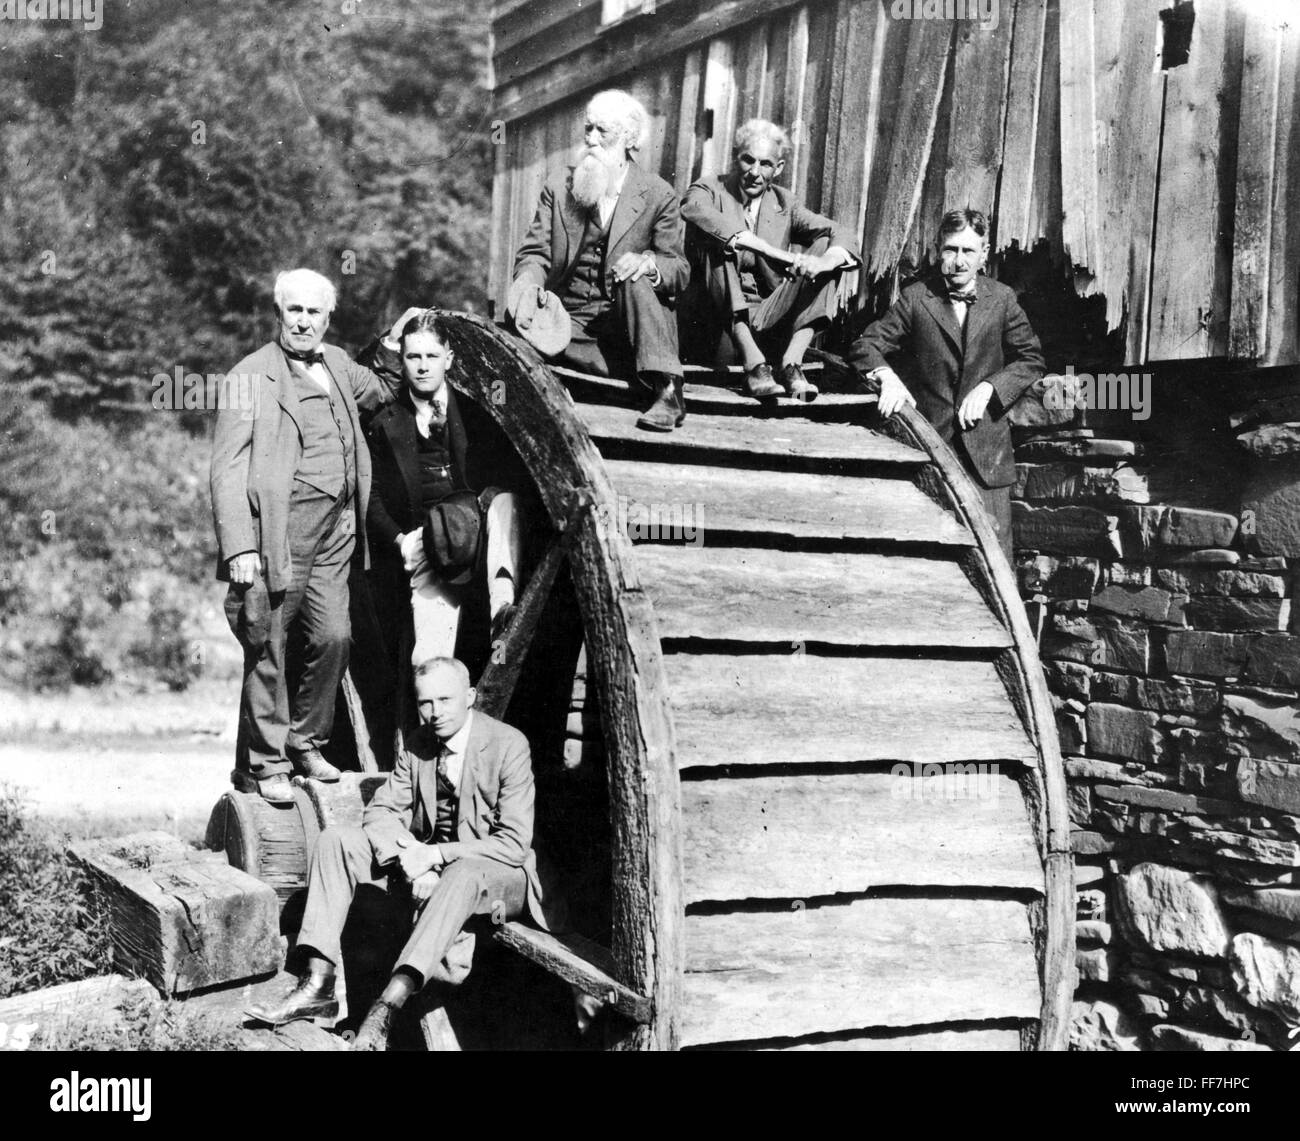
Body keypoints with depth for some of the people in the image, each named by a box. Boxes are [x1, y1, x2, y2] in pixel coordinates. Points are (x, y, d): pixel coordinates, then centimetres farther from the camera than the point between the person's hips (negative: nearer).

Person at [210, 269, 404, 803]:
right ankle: (264, 764, 12)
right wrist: (238, 546, -18)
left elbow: (380, 392, 40)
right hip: (278, 532, -6)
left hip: (335, 532, 6)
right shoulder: (251, 377, -5)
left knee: (334, 637, 6)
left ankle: (304, 742, 26)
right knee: (268, 649, -1)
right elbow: (227, 468, -11)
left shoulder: (338, 364, 16)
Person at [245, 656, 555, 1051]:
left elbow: (513, 845, -20)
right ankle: (317, 986, -22)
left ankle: (387, 1008, -49)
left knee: (463, 874, -42)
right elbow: (381, 810, 1)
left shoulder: (508, 745, -16)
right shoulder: (419, 743, 2)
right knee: (336, 839, -13)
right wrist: (413, 857, -20)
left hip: (497, 876, -6)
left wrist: (436, 855, -28)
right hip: (427, 863, 6)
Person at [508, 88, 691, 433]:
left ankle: (668, 391, -36)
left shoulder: (658, 195, 3)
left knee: (635, 279, -32)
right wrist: (529, 284, -23)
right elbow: (534, 253, 3)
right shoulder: (558, 191, 10)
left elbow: (679, 270, -1)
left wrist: (647, 262, -26)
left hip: (625, 322, -1)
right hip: (570, 321, 1)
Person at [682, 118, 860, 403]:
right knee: (716, 244, -25)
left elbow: (836, 234, 3)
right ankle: (753, 364, -36)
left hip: (769, 321, 3)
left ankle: (791, 363, -23)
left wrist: (824, 260, -24)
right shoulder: (710, 190, 3)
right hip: (720, 323, -3)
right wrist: (781, 255, -31)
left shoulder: (783, 203, 15)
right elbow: (697, 211, -23)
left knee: (827, 249, -8)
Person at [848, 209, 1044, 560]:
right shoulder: (916, 297, 1)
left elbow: (1031, 360, 10)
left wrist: (989, 387, -6)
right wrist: (887, 377, -20)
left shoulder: (1002, 299, 5)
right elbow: (865, 345, 1)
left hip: (987, 450, 1)